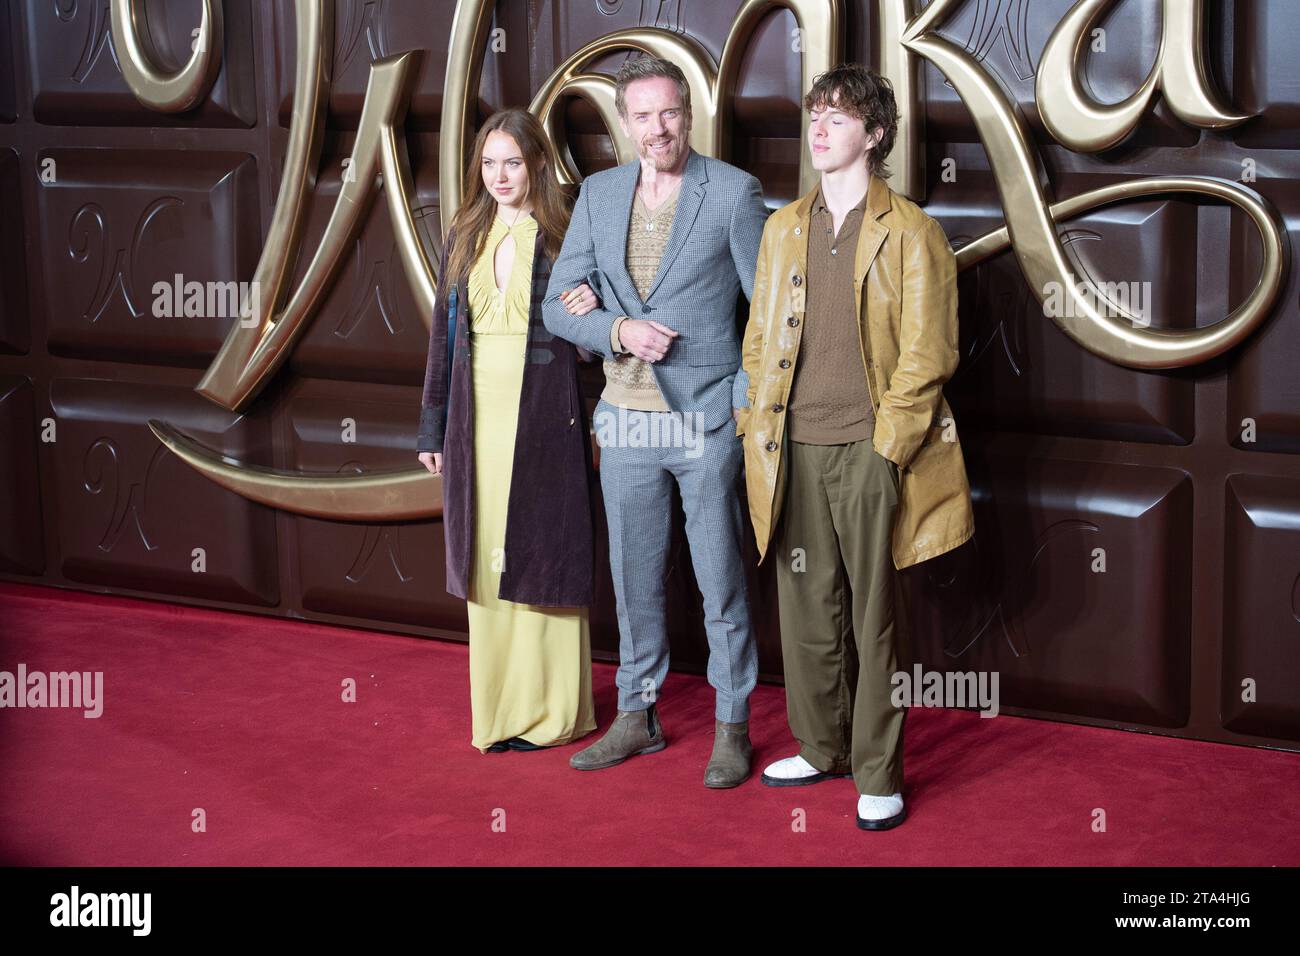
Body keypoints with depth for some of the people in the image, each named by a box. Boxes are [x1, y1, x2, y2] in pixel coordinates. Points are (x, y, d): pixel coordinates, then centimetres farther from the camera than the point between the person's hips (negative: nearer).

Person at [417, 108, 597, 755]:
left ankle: (549, 709, 7)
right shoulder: (463, 238, 12)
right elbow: (443, 335, 13)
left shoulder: (562, 237, 0)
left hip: (542, 416, -4)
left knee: (541, 555, -1)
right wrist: (433, 428, 11)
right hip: (478, 415, 4)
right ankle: (498, 707, 14)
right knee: (485, 562, 6)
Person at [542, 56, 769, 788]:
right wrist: (617, 329, -12)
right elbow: (559, 307, 6)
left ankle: (733, 727, 15)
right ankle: (639, 716, 27)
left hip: (706, 420, -4)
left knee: (722, 580, 3)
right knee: (636, 578, 14)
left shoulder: (733, 192, -6)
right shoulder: (599, 193, 7)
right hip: (626, 420, 4)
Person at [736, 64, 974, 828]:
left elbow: (926, 355, -7)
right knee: (808, 609, 11)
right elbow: (759, 339, 16)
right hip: (797, 452, 5)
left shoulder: (911, 234, -3)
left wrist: (886, 451, -13)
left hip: (870, 454, -5)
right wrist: (757, 435, 7)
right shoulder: (785, 228, 14)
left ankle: (879, 775, 10)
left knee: (875, 617, 2)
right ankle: (822, 748, 27)